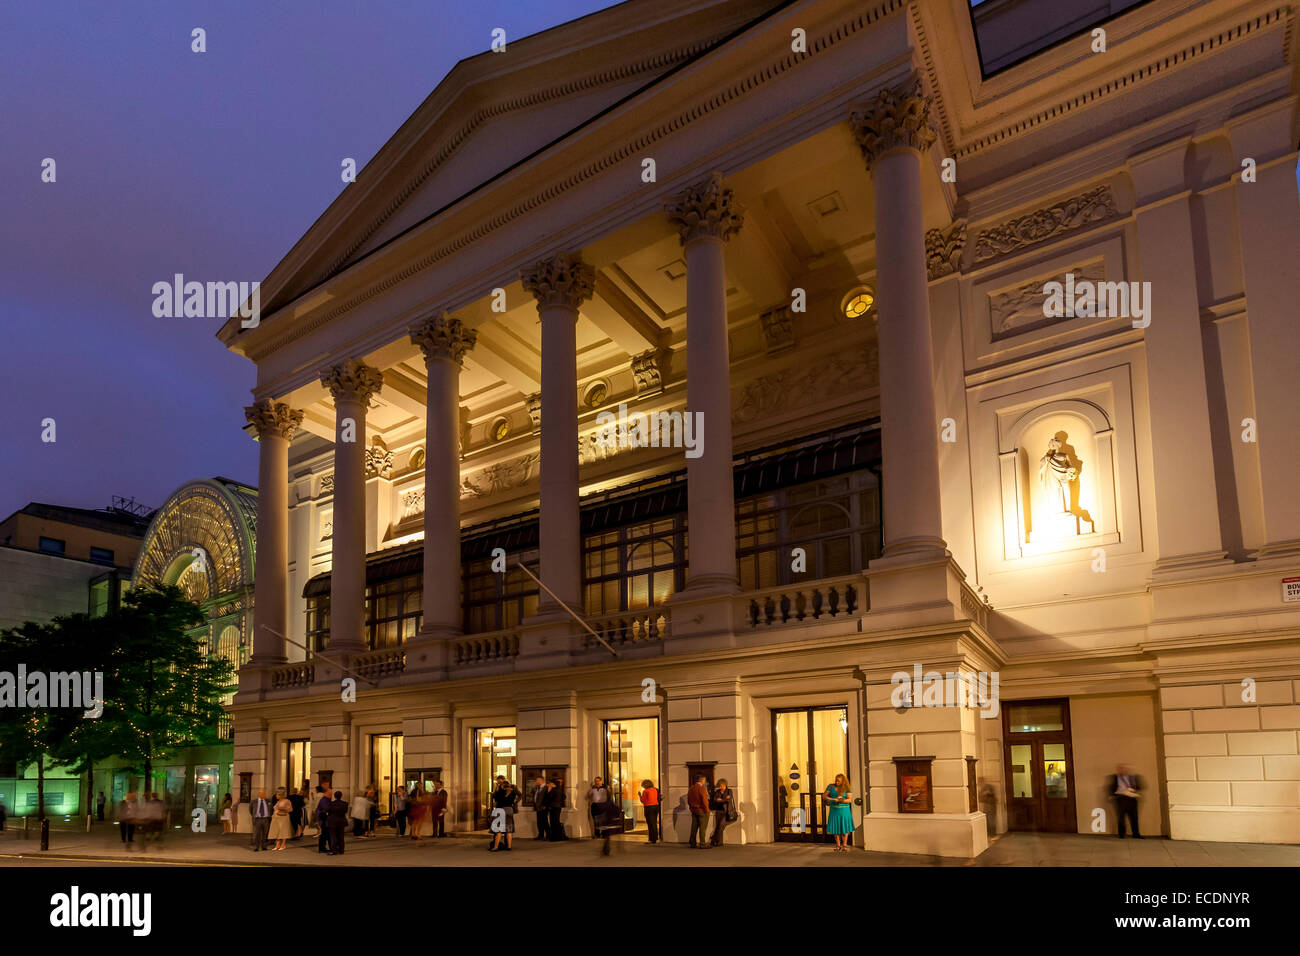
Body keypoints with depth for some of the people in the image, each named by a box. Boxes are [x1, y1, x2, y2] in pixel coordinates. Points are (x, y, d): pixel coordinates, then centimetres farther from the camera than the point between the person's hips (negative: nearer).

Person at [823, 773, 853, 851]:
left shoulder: (847, 789, -3)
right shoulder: (831, 786, 3)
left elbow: (849, 800, -11)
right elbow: (824, 796, 3)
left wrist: (840, 800, -25)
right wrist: (831, 799, -17)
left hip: (844, 810, -2)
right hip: (834, 810, 2)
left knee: (844, 827, -3)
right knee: (835, 827, 0)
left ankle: (844, 845, 5)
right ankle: (838, 845, 8)